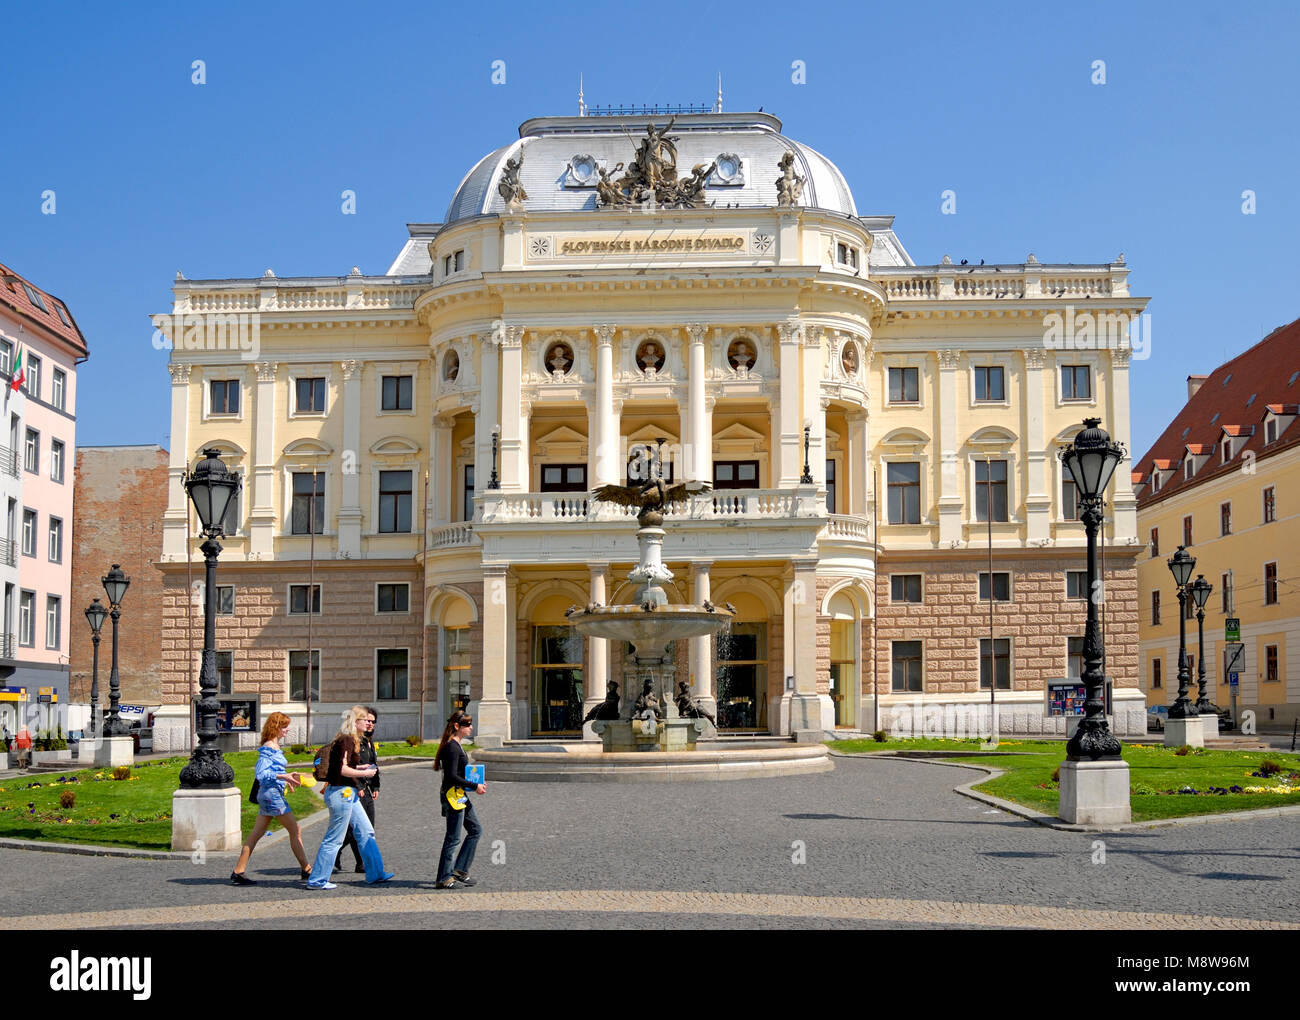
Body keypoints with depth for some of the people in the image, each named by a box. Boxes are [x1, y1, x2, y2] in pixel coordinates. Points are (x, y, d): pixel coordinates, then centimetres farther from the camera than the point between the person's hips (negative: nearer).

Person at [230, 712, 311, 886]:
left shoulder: (274, 747, 15)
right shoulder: (269, 748, -14)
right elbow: (260, 773, -21)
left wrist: (287, 777, 17)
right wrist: (283, 776, -24)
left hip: (268, 795, 10)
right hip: (272, 793, -10)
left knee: (256, 834, 9)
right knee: (295, 831, -3)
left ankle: (238, 872, 10)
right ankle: (307, 871, 2)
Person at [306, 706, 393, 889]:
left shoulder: (351, 740, 15)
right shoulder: (347, 740, -16)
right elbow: (342, 769, -22)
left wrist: (359, 768, 11)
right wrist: (364, 773, -11)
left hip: (348, 793, 11)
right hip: (342, 792, -10)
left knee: (366, 832, 14)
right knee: (334, 839, -3)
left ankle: (375, 874, 20)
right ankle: (317, 880, 4)